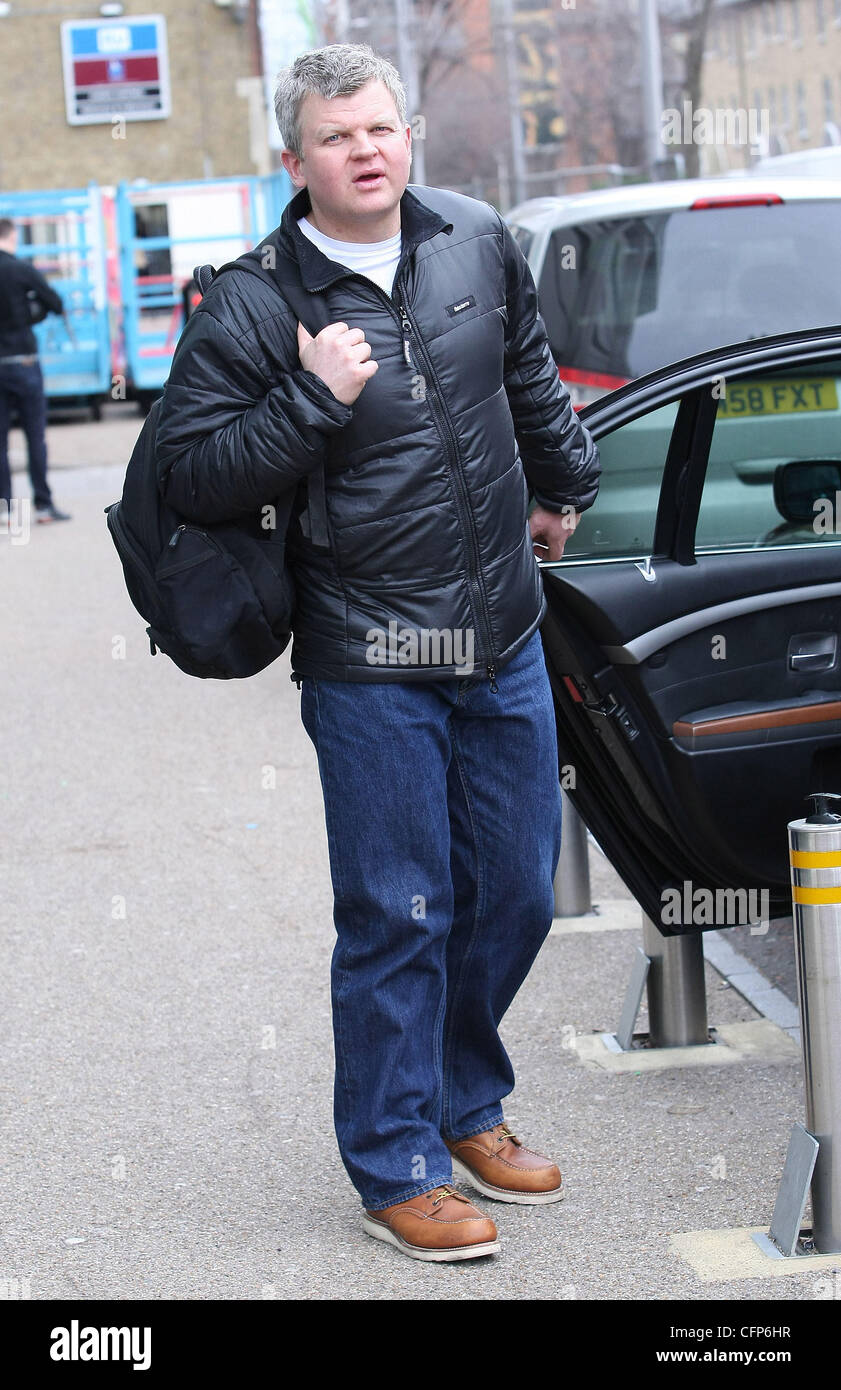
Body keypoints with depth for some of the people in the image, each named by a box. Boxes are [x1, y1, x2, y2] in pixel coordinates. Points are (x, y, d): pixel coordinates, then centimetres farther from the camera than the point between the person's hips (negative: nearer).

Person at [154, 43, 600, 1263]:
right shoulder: (252, 306, -10)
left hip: (503, 639, 5)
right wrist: (312, 399, -22)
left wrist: (562, 487, 32)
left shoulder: (478, 244, 4)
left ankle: (466, 1105, 36)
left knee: (517, 892, 14)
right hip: (369, 667, -5)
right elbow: (192, 478, -12)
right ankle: (397, 1168, 16)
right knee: (397, 916, 0)